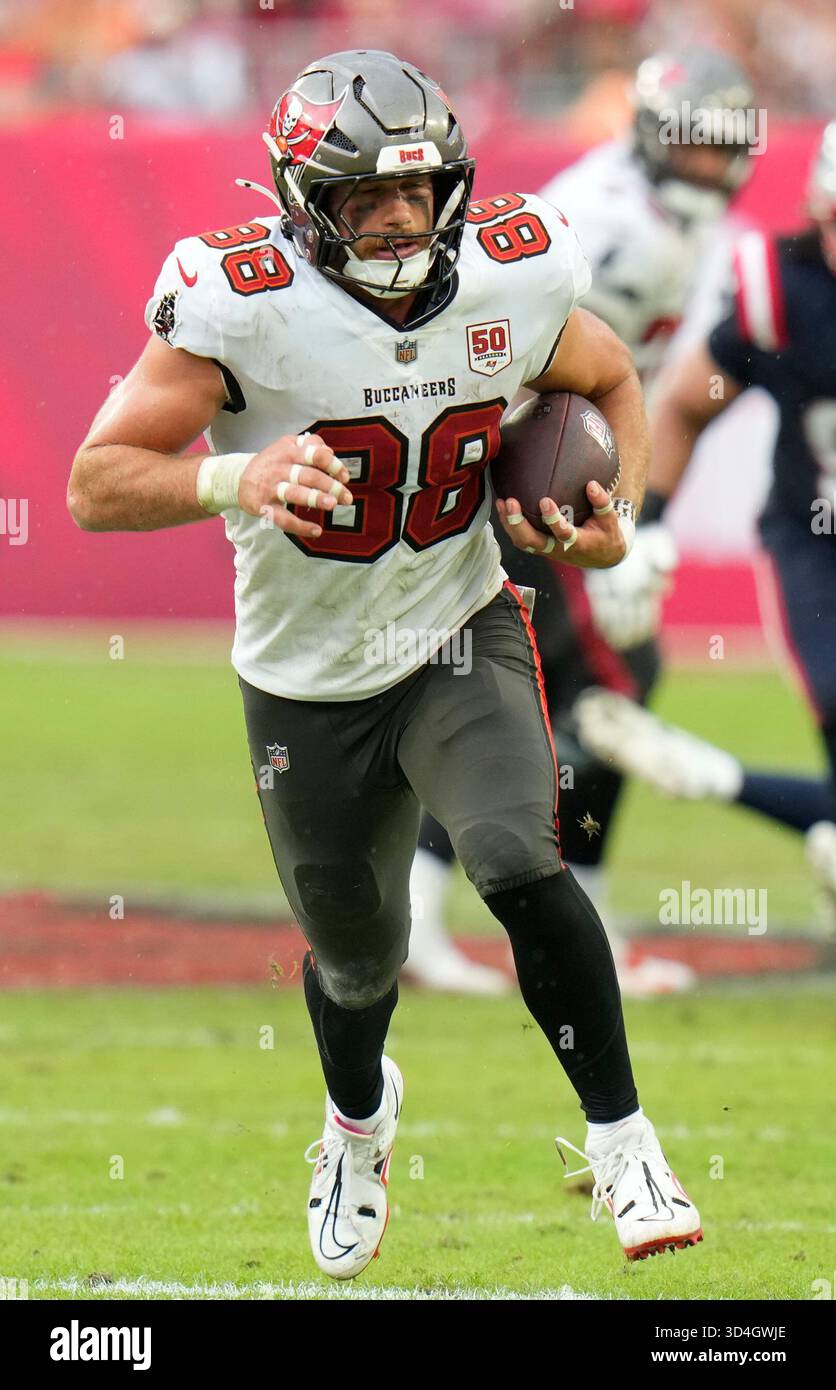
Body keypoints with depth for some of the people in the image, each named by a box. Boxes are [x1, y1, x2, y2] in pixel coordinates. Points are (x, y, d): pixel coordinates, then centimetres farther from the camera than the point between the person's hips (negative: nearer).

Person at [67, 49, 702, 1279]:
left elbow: (609, 381, 10)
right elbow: (95, 486, -25)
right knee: (355, 958, 17)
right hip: (311, 683, 0)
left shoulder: (511, 286, -13)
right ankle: (359, 1114, 54)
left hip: (462, 637, 0)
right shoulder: (244, 304, -24)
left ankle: (620, 1141, -10)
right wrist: (235, 478, -43)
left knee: (519, 865, -27)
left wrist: (616, 519, -8)